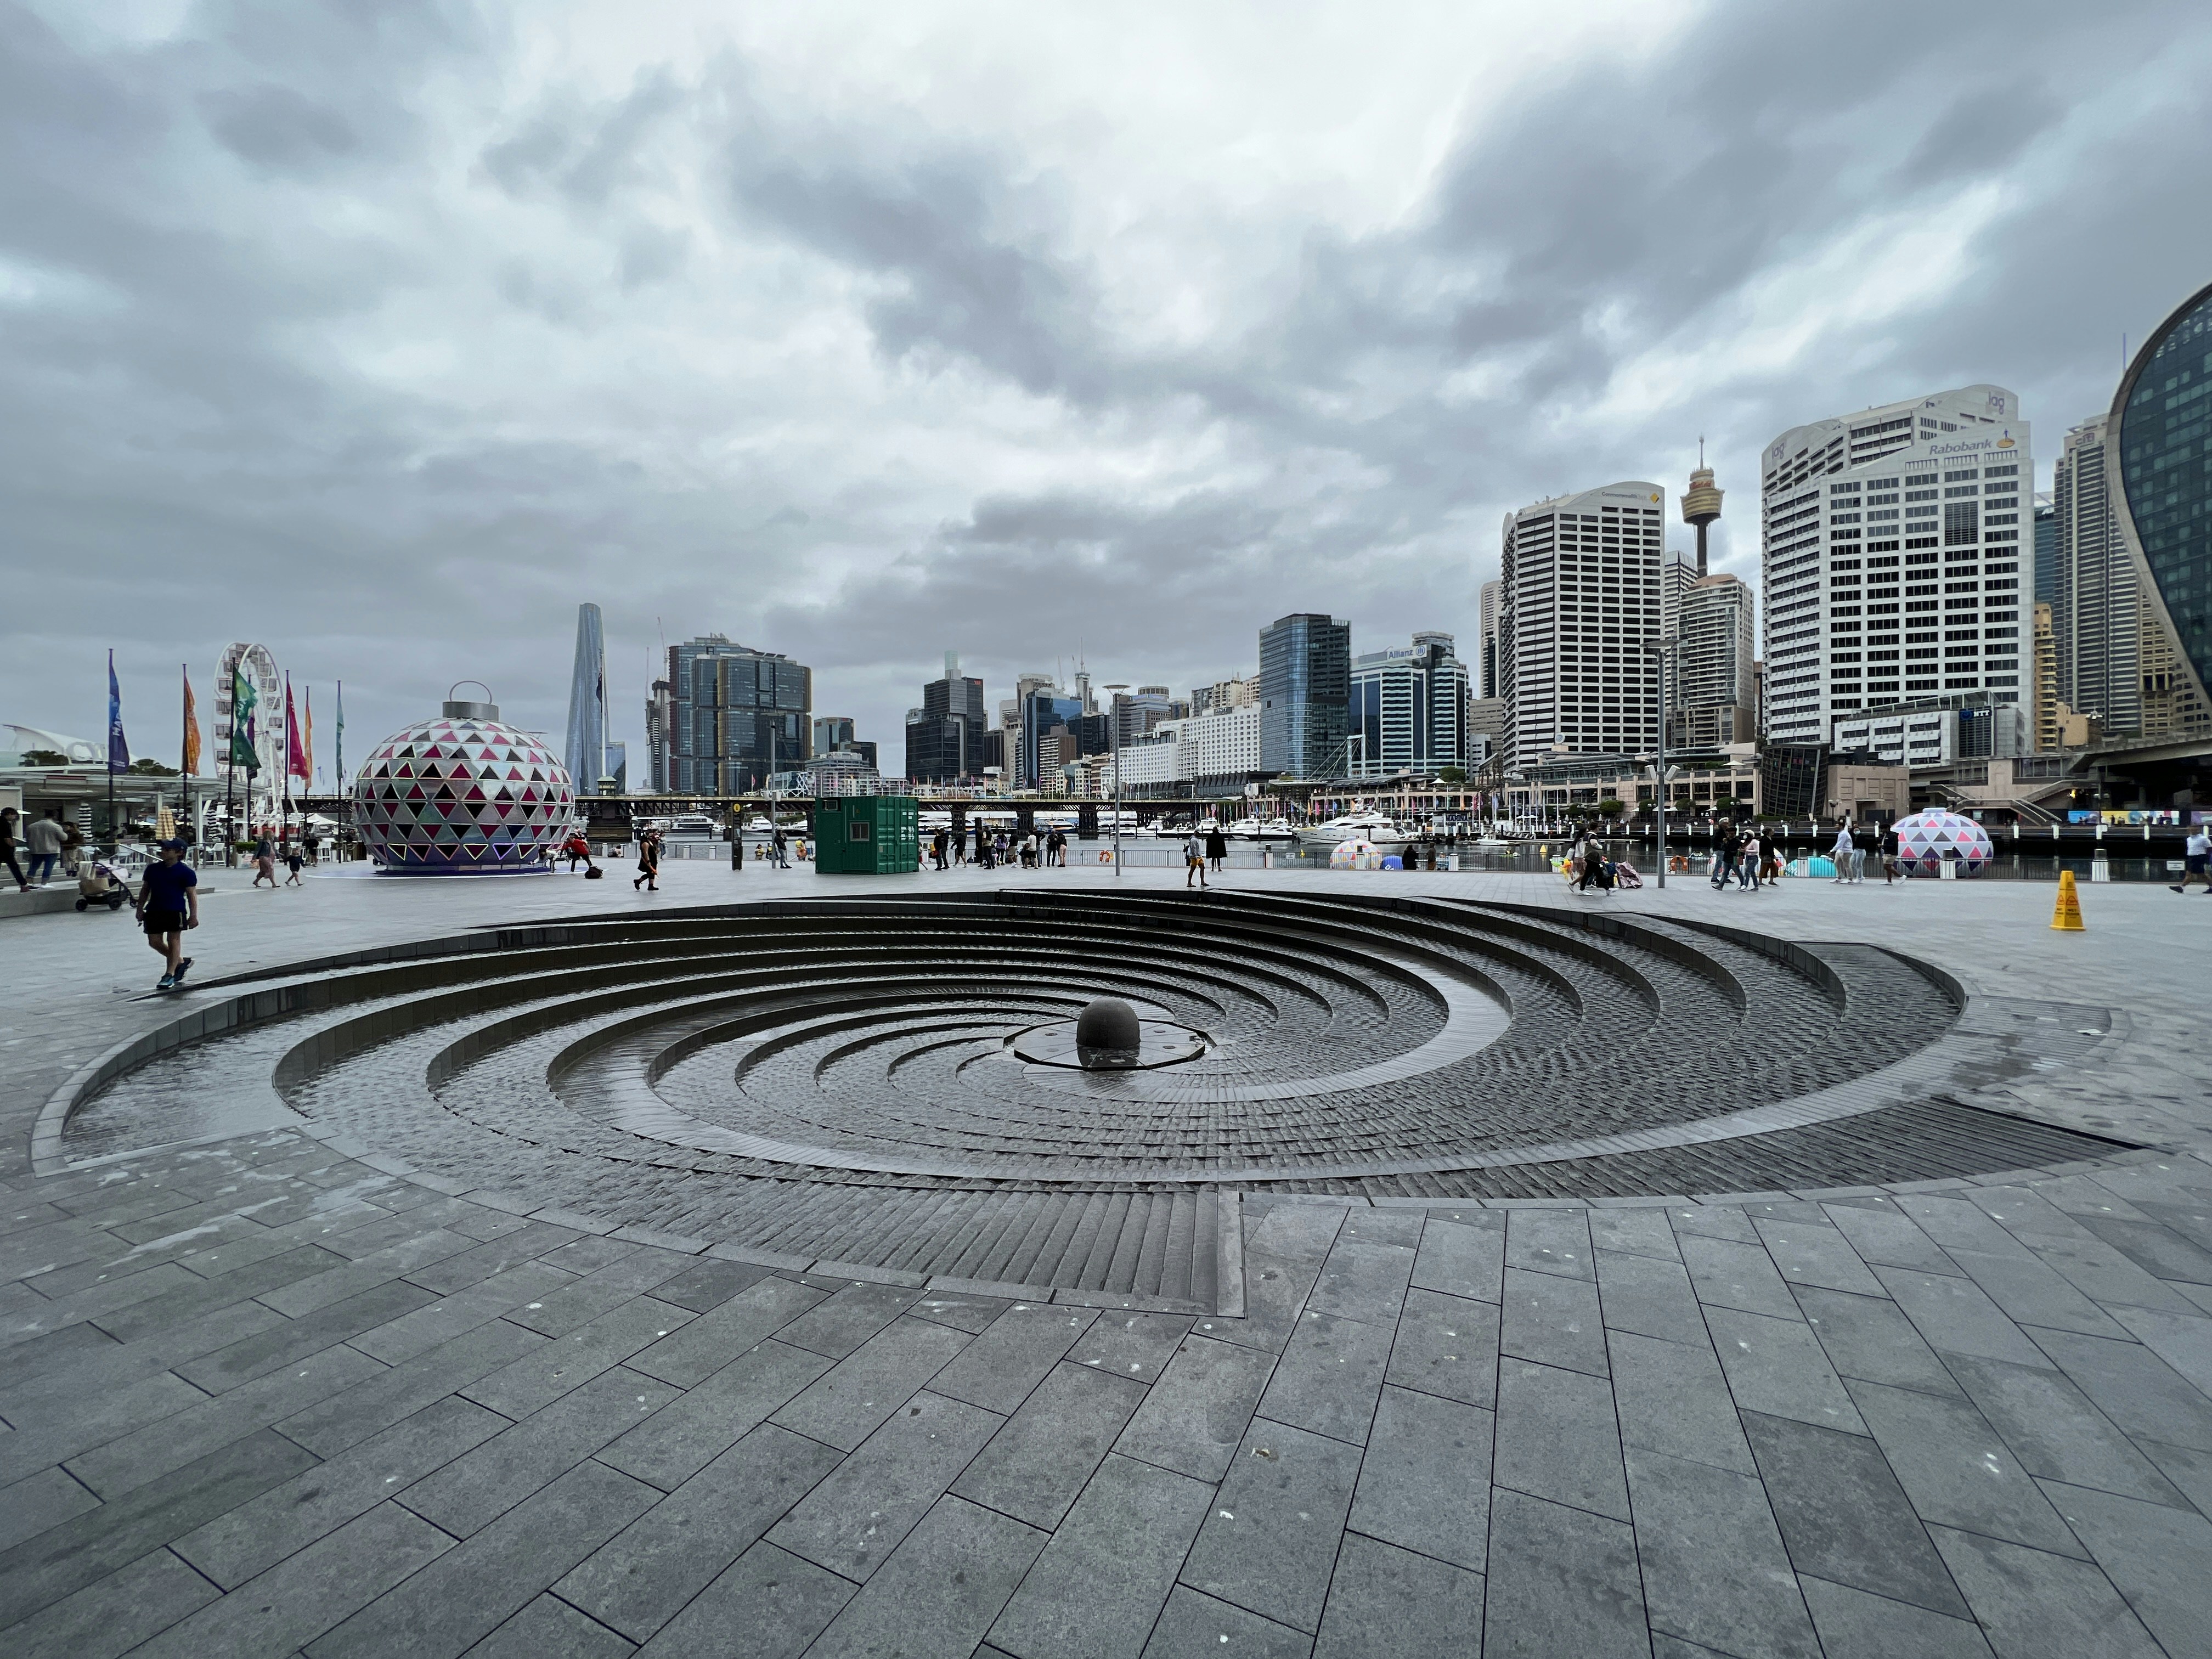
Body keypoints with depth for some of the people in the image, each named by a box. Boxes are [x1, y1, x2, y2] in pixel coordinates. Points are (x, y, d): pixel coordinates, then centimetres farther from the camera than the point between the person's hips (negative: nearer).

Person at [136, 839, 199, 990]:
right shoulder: (153, 869, 9)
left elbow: (192, 895, -7)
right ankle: (181, 961, 26)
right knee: (154, 941, 7)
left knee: (174, 941, -1)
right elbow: (145, 890, 18)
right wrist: (140, 909, 12)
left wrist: (193, 916, -12)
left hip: (175, 911, -6)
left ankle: (170, 974, 5)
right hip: (154, 911, 6)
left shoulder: (185, 872, -6)